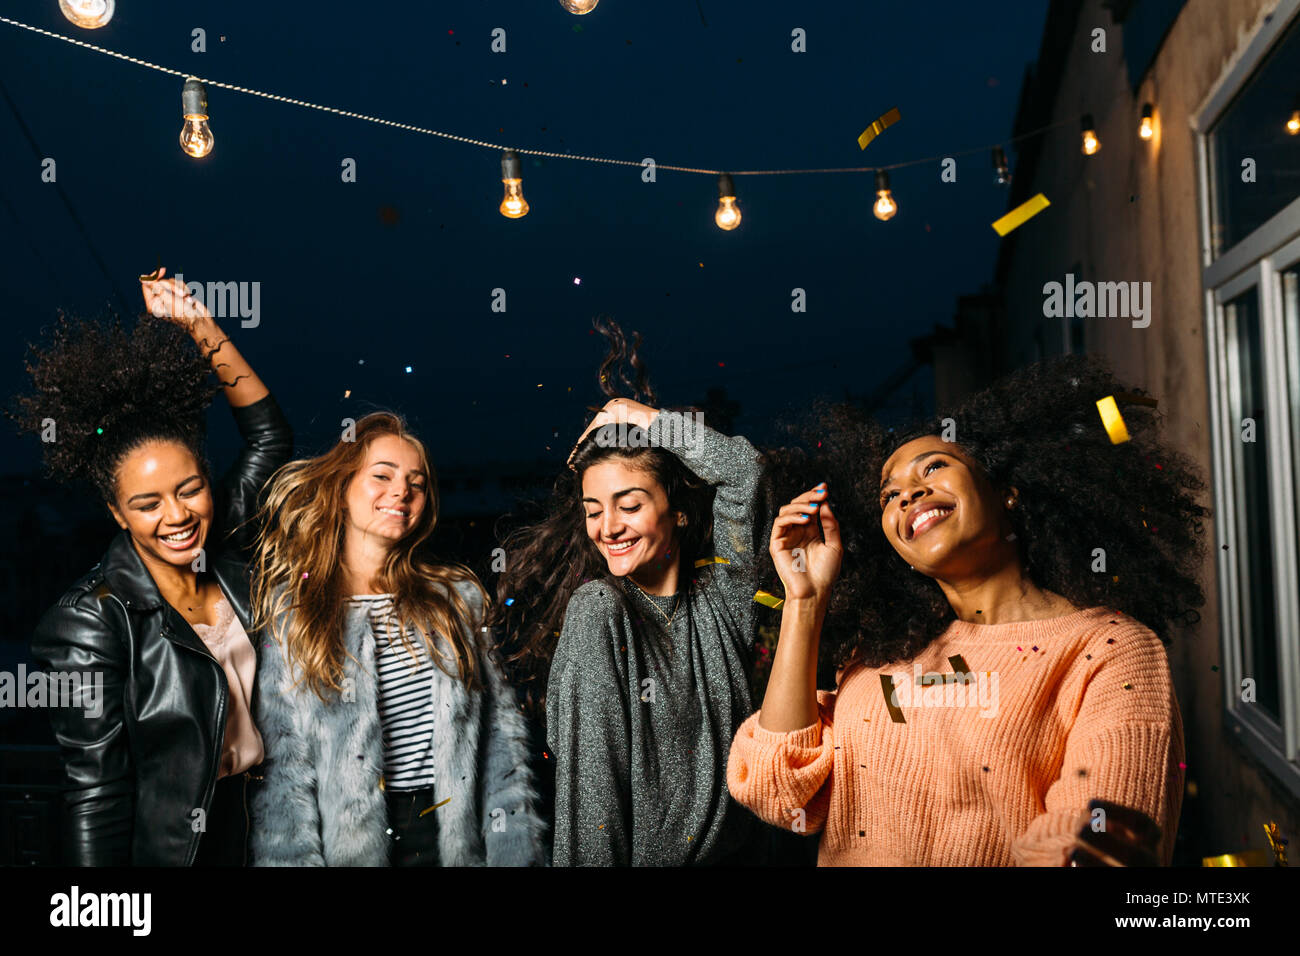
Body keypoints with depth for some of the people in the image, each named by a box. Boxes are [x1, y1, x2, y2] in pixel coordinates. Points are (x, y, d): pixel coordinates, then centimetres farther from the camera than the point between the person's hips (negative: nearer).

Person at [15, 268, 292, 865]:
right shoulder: (93, 620, -20)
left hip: (253, 825, 6)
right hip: (171, 846, -6)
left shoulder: (221, 551, -4)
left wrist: (200, 326, -3)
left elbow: (269, 435, 4)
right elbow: (94, 792, -19)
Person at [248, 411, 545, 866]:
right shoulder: (291, 612, -2)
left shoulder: (458, 598, 5)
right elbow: (282, 769, -6)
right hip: (348, 844, -2)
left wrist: (515, 852, -2)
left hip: (458, 840, 2)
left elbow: (500, 732, 3)